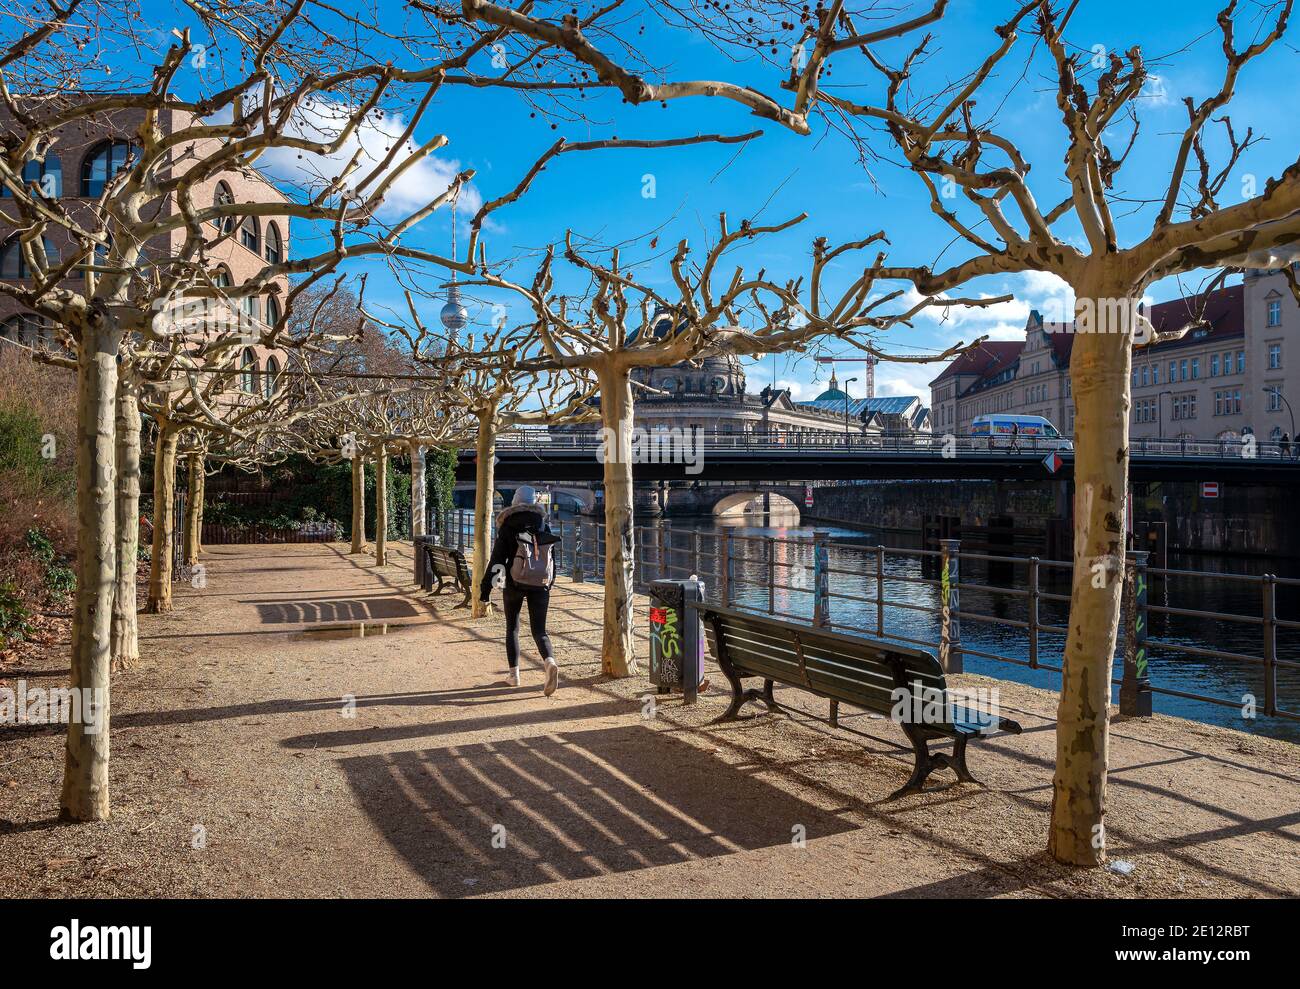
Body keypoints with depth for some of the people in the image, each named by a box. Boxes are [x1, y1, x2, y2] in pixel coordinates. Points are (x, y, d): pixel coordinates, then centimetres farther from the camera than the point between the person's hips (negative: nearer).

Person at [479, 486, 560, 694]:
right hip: (540, 585, 2)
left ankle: (514, 674, 17)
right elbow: (552, 558, 11)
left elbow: (496, 559, -7)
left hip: (514, 584, -2)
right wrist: (549, 584, 23)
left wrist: (485, 589, -3)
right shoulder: (544, 526, 5)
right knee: (539, 631, 2)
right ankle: (550, 662, -26)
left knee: (512, 628, 16)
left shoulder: (507, 527, -4)